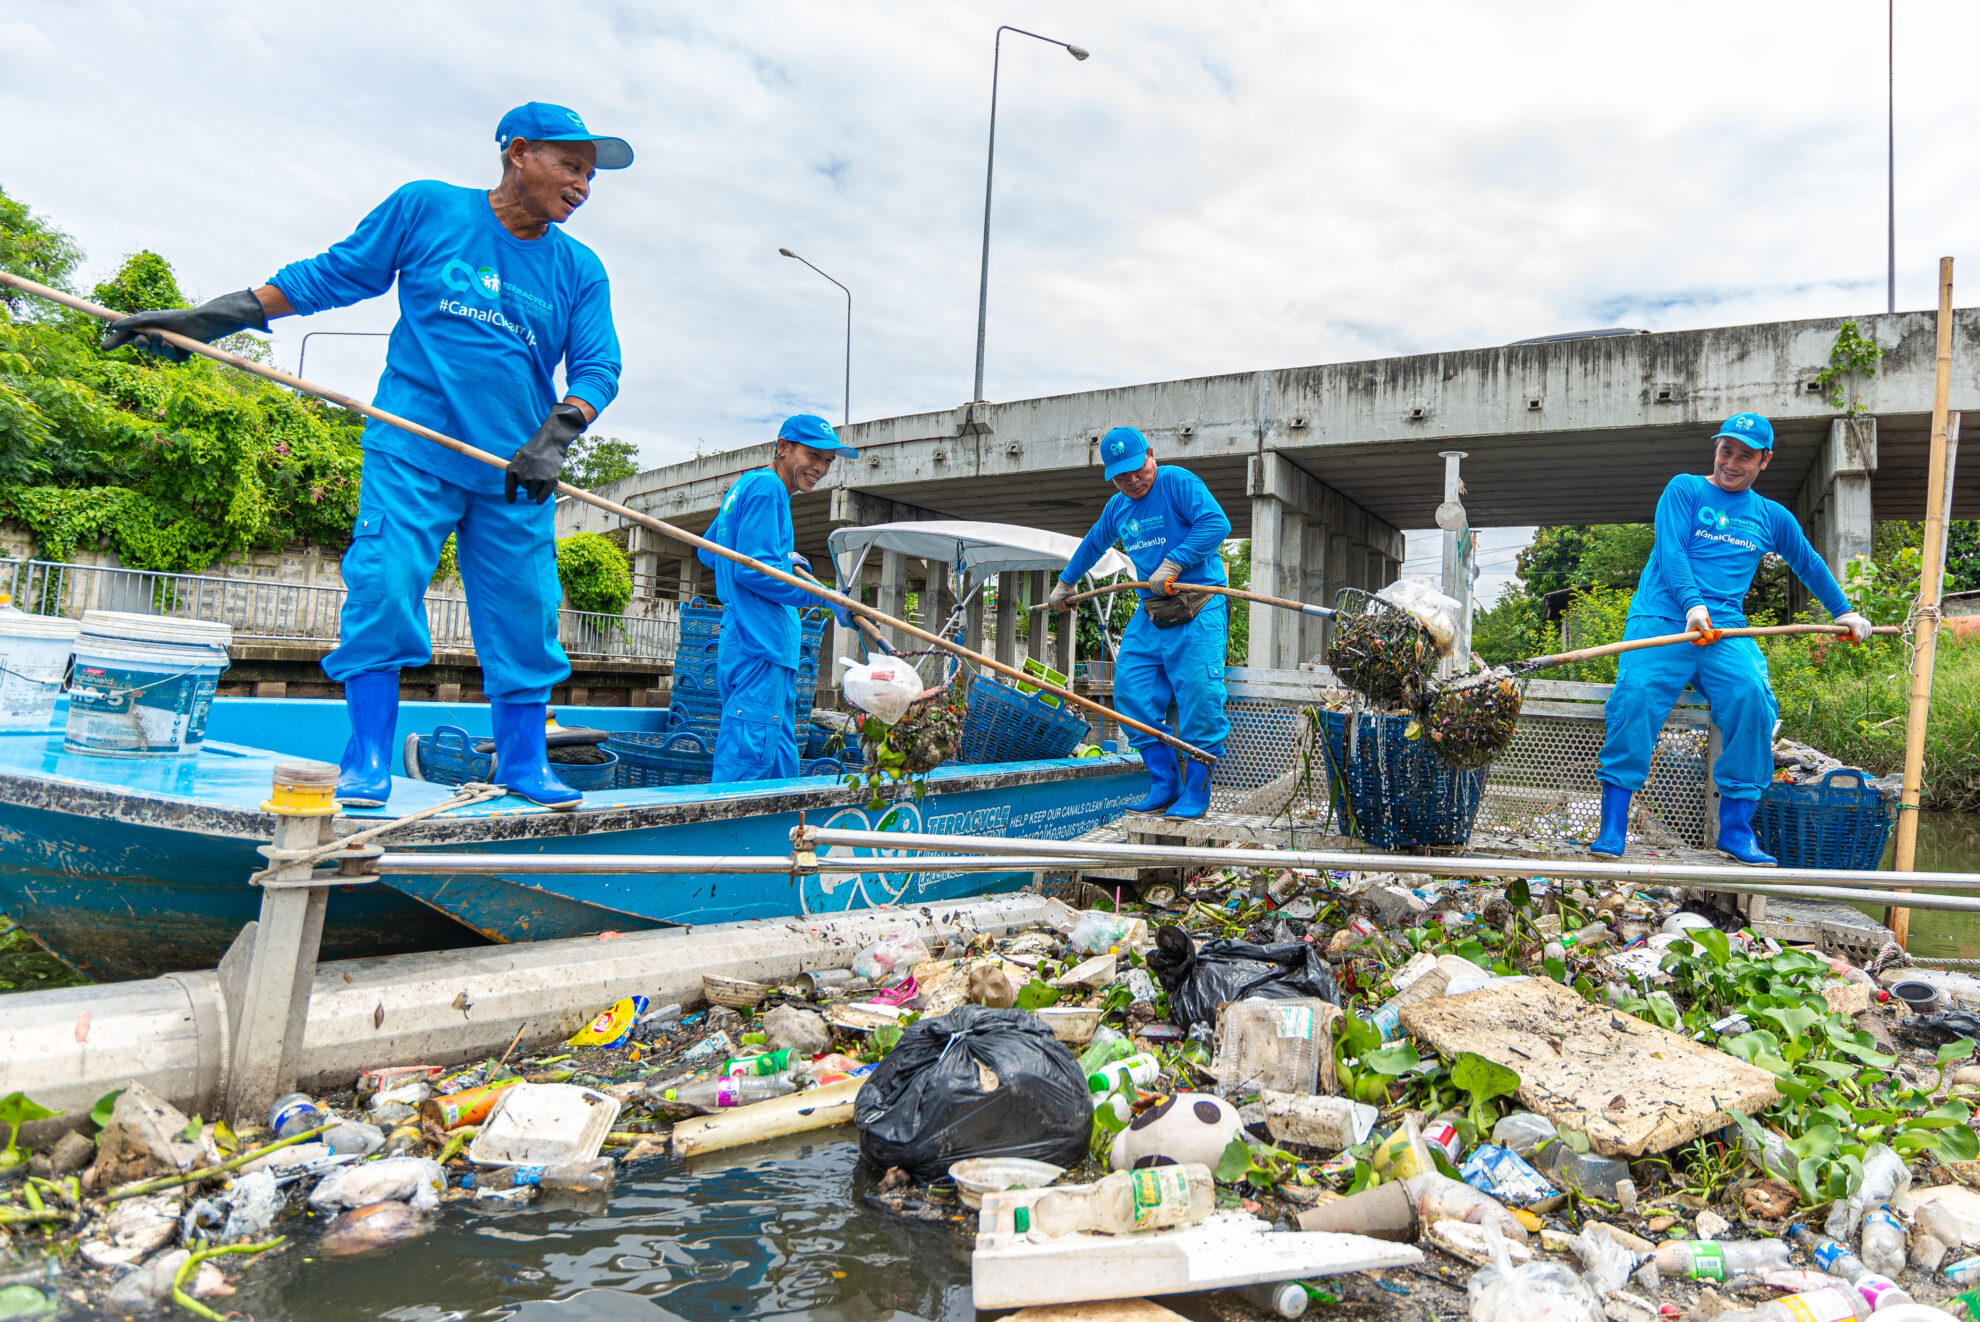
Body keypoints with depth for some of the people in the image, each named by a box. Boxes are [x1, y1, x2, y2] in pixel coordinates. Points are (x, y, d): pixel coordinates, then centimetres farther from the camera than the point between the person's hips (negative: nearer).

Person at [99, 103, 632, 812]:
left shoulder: (580, 270, 7)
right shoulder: (426, 208, 5)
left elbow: (597, 367, 2)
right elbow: (329, 276, 11)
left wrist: (555, 436, -17)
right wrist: (207, 319, 10)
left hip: (515, 473, 2)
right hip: (411, 453, -1)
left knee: (524, 618, 1)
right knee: (383, 588, -13)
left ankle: (523, 762, 16)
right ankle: (367, 760, -1)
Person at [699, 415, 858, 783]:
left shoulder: (746, 485, 23)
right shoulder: (767, 487, -9)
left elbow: (707, 553, 31)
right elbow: (753, 570, -17)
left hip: (766, 651, 11)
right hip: (759, 653, -11)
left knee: (781, 772, 12)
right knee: (746, 767, -12)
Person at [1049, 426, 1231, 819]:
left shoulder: (1177, 482, -6)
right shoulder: (1117, 507, 17)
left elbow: (1216, 523, -19)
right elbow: (1092, 545, 36)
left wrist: (1173, 564, -22)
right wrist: (1065, 583, 46)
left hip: (1198, 612, -7)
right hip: (1150, 613, 8)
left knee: (1198, 697, -11)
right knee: (1131, 693, 0)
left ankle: (1196, 794, 0)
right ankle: (1165, 786, 9)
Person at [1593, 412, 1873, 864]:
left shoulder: (1772, 517, 22)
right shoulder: (1684, 489, 10)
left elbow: (1810, 564, 37)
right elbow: (1670, 551, -4)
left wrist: (1844, 612, 40)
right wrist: (1692, 605, -18)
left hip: (1725, 628, 3)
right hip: (1661, 618, -3)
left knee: (1752, 698, -24)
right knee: (1635, 696, -26)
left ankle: (1736, 829, -13)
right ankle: (1611, 828, -22)